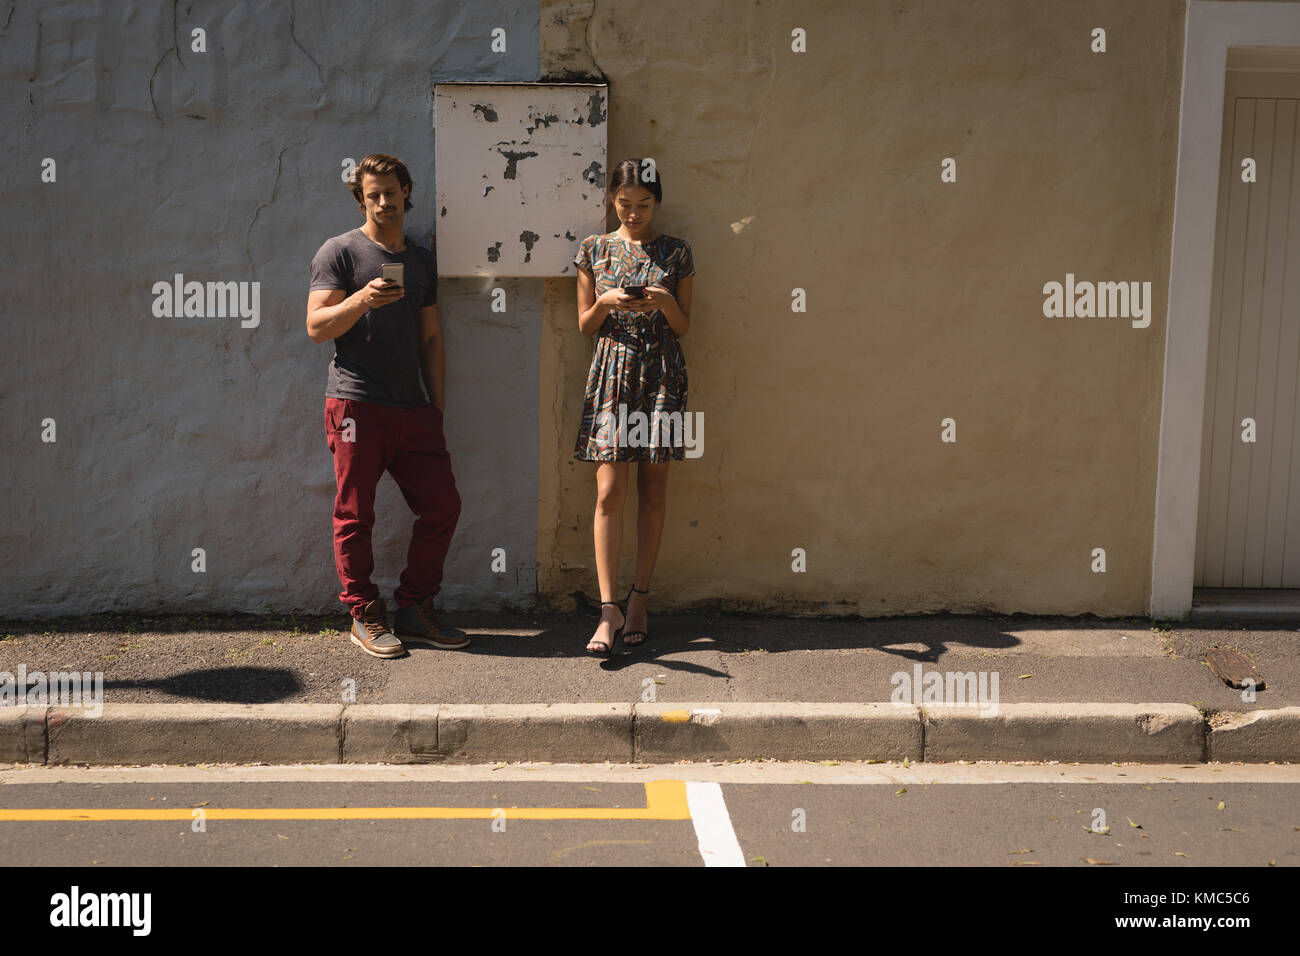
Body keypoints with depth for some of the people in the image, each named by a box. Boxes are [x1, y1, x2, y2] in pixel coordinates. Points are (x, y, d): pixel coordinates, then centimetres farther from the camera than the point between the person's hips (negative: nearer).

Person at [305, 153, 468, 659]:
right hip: (356, 403, -5)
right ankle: (365, 617, 12)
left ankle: (414, 611, 14)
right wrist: (361, 300, -22)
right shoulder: (340, 252, 3)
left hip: (413, 408, 5)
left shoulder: (422, 259, 19)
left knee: (442, 505, 1)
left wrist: (438, 402, 15)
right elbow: (316, 326, -5)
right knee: (355, 515, -1)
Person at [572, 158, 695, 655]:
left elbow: (683, 326, 7)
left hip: (661, 372, 1)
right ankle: (609, 609, -6)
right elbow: (585, 324, 9)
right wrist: (606, 302, -12)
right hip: (611, 371, 0)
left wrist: (664, 301, -13)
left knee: (652, 491, 3)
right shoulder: (594, 250, 7)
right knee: (609, 492, -7)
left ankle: (639, 599, 13)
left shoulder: (676, 253, 6)